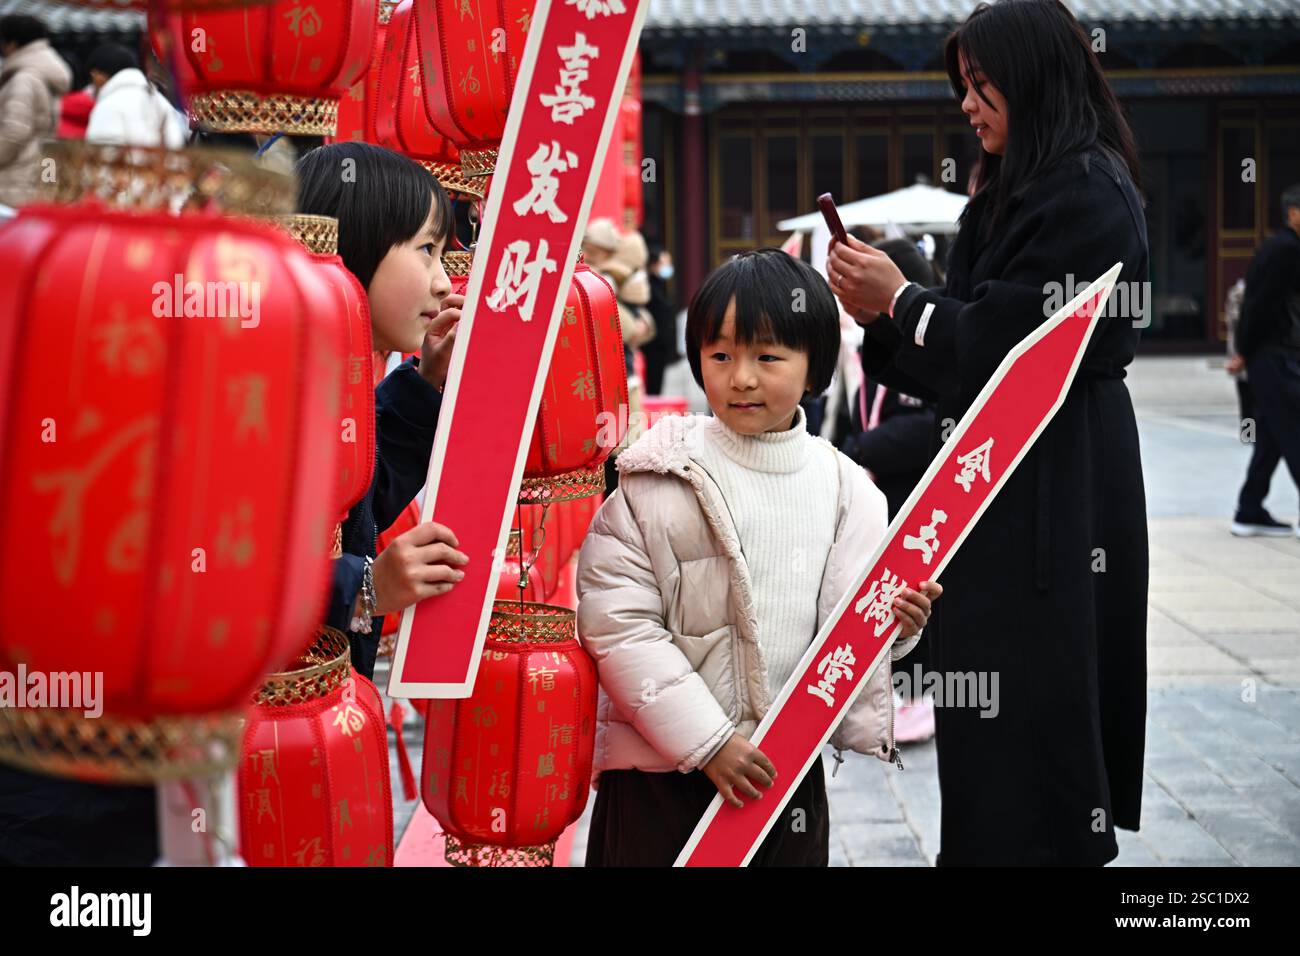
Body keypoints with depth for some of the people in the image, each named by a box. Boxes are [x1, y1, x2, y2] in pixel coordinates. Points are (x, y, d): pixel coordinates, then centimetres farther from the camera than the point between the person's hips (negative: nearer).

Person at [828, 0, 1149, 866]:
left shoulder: (1086, 194, -15)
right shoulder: (1026, 187, 14)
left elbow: (1003, 344, -19)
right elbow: (977, 341, 15)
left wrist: (898, 301, -7)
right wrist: (884, 313, 0)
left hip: (1051, 493, -9)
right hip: (1008, 480, 9)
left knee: (1027, 700, -3)